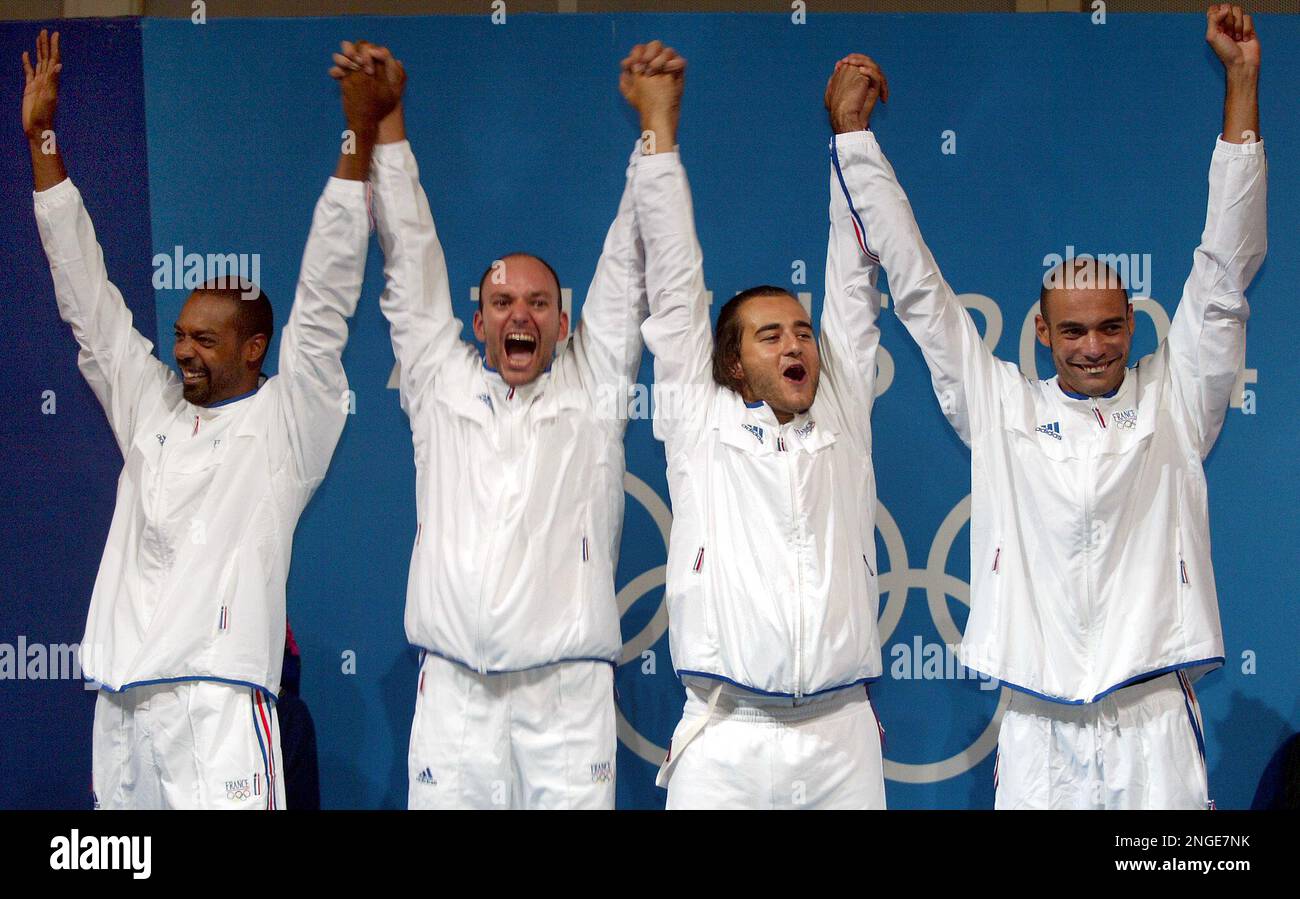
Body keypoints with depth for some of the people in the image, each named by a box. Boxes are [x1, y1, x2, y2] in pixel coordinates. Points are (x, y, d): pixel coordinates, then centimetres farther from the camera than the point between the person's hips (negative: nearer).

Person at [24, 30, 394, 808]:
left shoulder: (287, 421, 2)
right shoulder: (151, 409, 16)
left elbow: (324, 302, -5)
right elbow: (88, 300, 19)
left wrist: (362, 134, -11)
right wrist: (41, 138, 18)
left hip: (218, 701, -6)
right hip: (121, 702, 6)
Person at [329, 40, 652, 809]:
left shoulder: (592, 390, 11)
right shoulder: (442, 388, 14)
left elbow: (626, 268, 7)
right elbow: (412, 263, 12)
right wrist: (385, 119, 9)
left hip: (569, 692, -1)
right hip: (454, 689, 1)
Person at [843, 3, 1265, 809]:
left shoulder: (1173, 402, 9)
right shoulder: (1001, 407, 9)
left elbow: (1225, 273, 5)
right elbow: (918, 288, 12)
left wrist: (1241, 85, 0)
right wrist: (855, 131, 12)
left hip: (1156, 726, 0)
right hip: (1038, 734, 0)